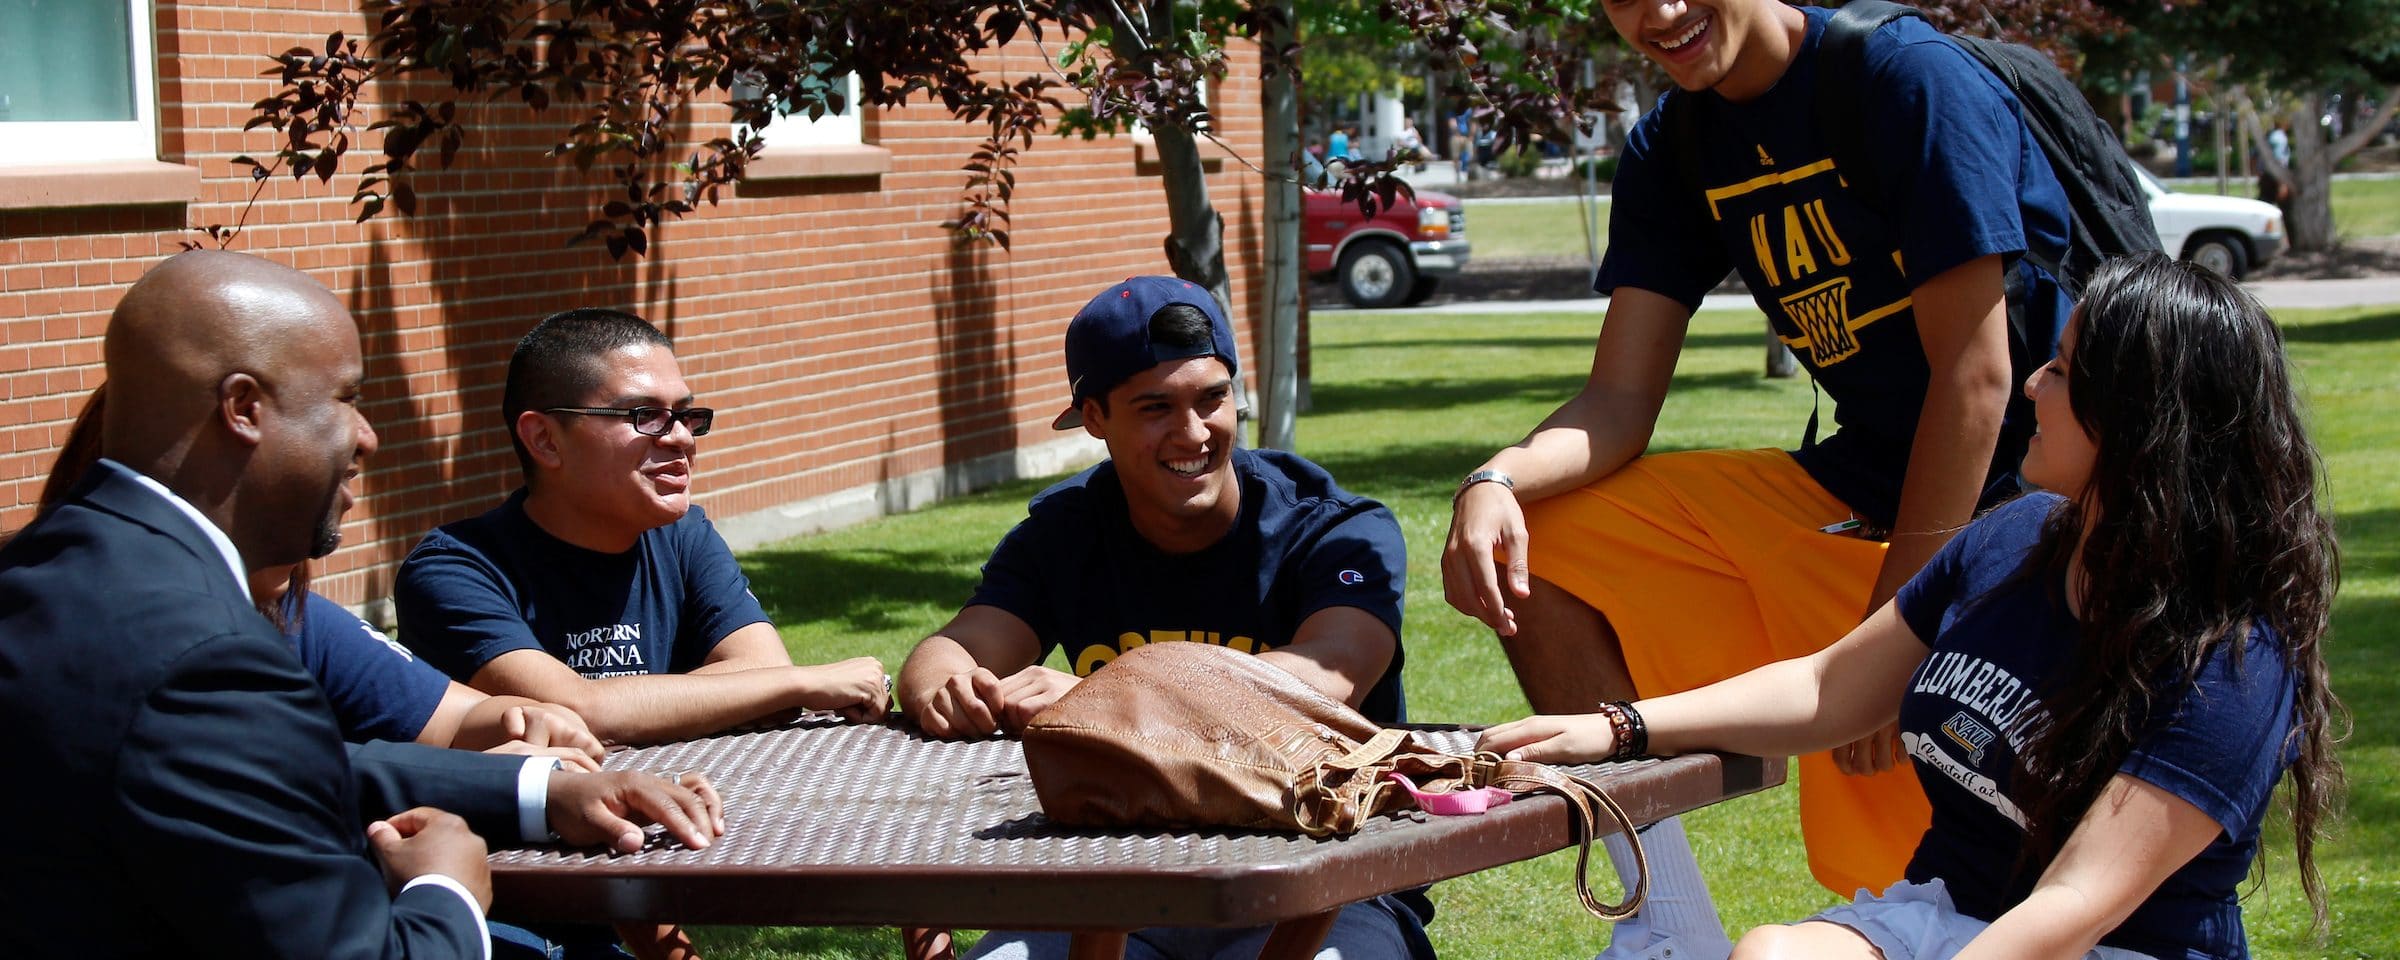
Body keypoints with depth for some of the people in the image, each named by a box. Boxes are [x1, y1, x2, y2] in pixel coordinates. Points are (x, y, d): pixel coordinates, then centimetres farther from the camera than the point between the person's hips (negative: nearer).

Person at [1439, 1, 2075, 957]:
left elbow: (1975, 374, -19)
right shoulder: (1671, 150, 5)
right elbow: (1620, 399, 1)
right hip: (1852, 486, 8)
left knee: (1896, 874, -14)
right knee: (1528, 546, -2)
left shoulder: (1911, 77, -17)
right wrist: (1498, 483, -21)